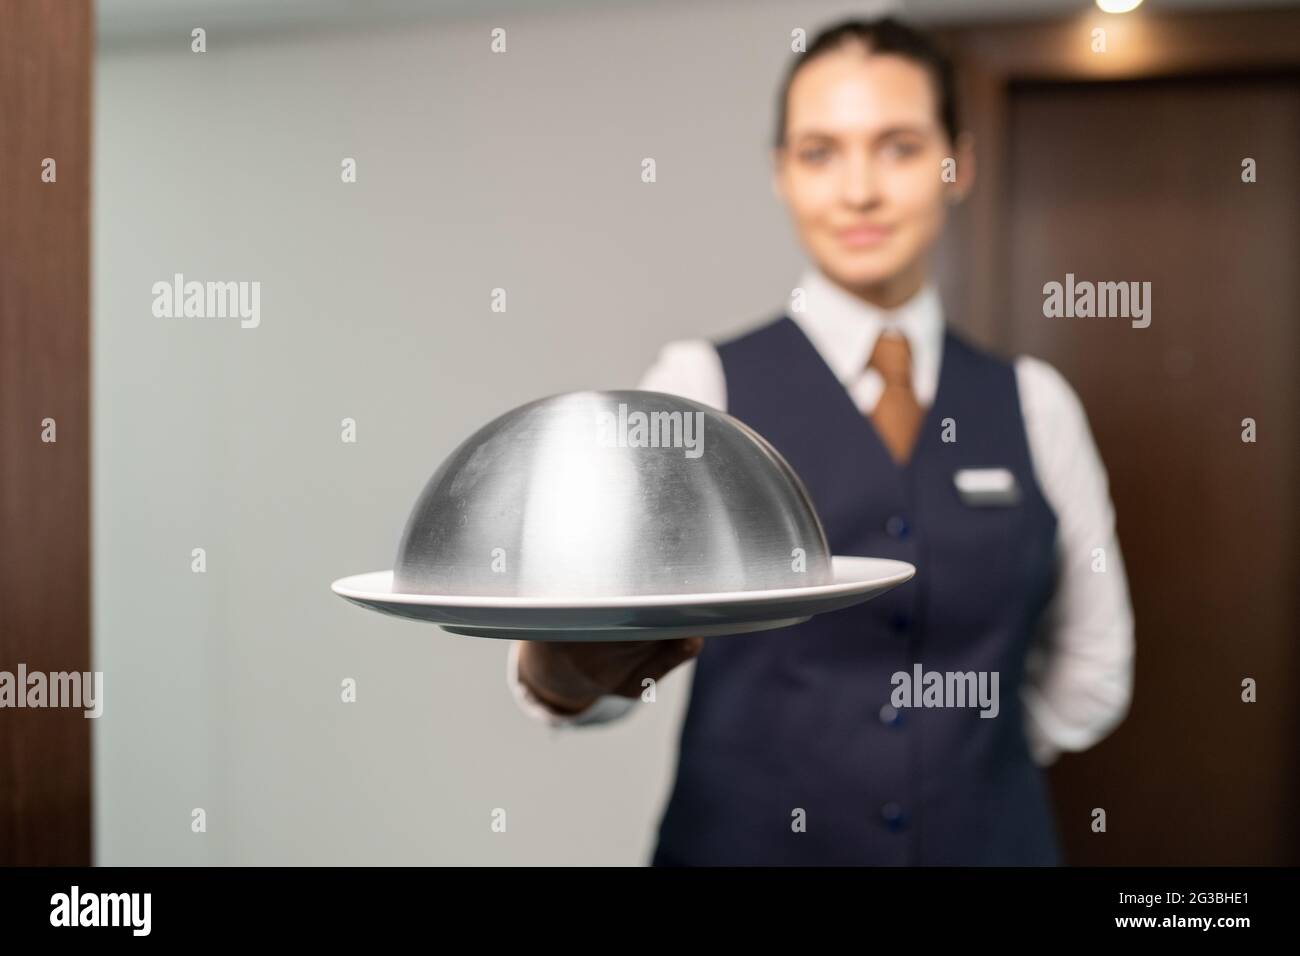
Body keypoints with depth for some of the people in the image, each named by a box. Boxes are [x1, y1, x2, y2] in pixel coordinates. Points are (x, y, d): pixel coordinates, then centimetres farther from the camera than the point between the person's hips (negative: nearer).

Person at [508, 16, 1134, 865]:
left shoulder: (1035, 402, 1)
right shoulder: (701, 385, -8)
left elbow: (1091, 675, 9)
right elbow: (603, 656, -20)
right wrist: (561, 665, -39)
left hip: (988, 840, 3)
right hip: (747, 840, -2)